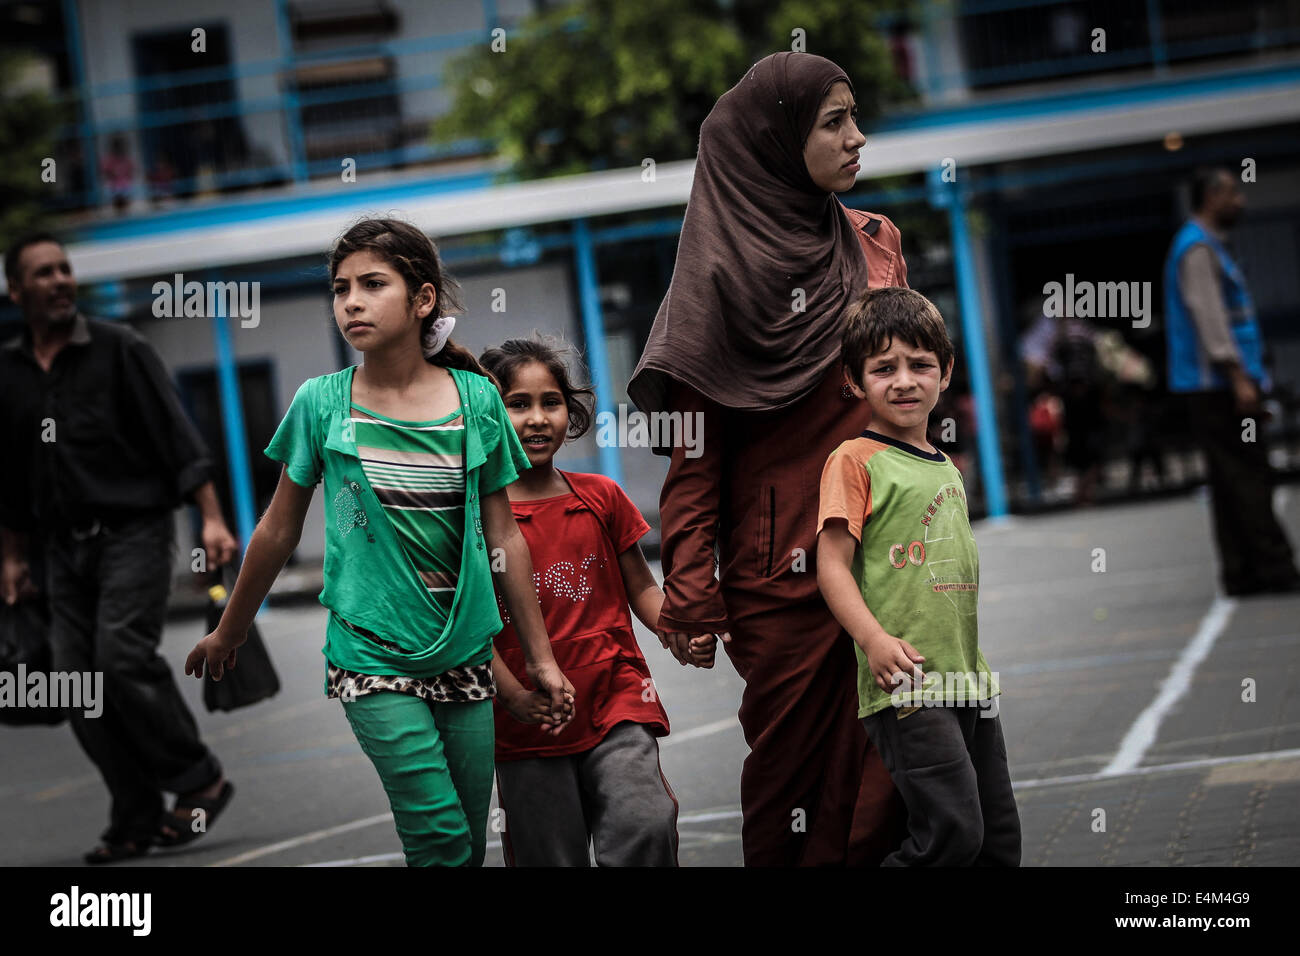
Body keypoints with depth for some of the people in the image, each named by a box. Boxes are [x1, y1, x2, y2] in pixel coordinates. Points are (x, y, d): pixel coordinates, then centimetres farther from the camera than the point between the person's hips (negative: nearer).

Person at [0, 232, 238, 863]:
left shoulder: (118, 349, -2)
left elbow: (176, 434, -6)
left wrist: (211, 519, -13)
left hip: (134, 533, -5)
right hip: (66, 547, 5)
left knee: (123, 657, -20)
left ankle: (200, 782, -4)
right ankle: (137, 821, 5)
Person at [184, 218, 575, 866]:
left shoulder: (476, 399, 2)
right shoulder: (321, 402, -2)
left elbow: (504, 537, 7)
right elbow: (279, 530, 9)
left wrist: (541, 659, 9)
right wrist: (228, 634, 17)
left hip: (465, 653, 2)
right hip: (371, 655, -2)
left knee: (470, 843, 7)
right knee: (441, 840, -13)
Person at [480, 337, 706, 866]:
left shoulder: (600, 498, 9)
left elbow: (640, 588, 14)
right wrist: (514, 695, -19)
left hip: (615, 701, 1)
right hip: (529, 726, -1)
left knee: (645, 832, -20)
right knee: (552, 858, 4)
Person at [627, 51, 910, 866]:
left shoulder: (877, 244, 12)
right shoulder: (726, 268, -5)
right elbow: (696, 454, -8)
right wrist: (690, 598, -15)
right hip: (784, 570, -5)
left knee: (887, 765, -1)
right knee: (796, 765, 1)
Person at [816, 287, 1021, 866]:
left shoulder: (946, 467, 19)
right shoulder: (856, 460, -4)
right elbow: (832, 564, -11)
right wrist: (874, 638, -24)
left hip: (970, 682, 8)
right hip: (906, 686, -8)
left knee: (1002, 839, 9)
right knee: (954, 833, -18)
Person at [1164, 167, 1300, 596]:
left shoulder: (1208, 247, 22)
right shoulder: (1198, 249, -11)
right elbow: (1208, 316, -19)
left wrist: (1246, 376, 23)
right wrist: (1239, 377, -22)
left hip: (1213, 386, 10)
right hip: (1216, 384, -10)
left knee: (1231, 480, 7)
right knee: (1248, 476, -10)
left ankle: (1241, 572, 7)